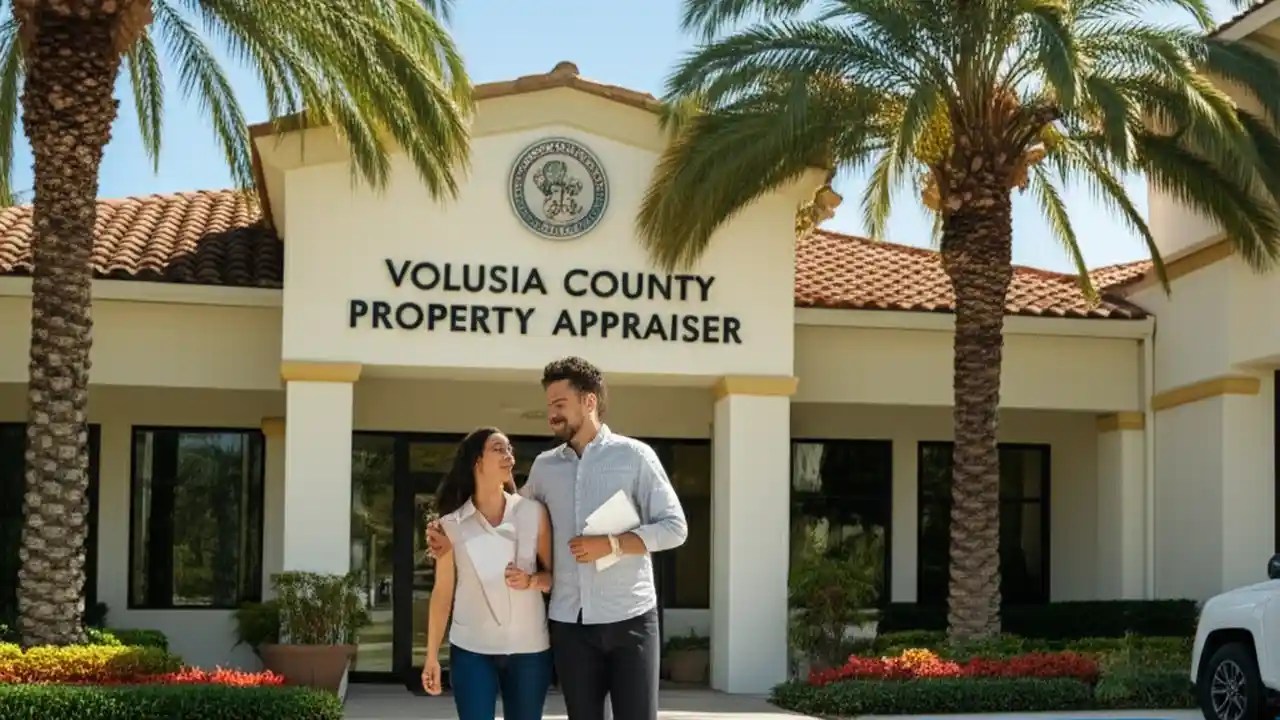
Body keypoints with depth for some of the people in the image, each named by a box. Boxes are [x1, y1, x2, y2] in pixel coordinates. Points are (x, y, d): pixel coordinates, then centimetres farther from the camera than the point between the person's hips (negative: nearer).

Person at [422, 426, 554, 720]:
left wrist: (531, 581, -16)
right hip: (472, 649, -1)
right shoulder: (451, 524, 0)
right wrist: (432, 655, 3)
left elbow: (554, 573, 6)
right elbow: (442, 591, 3)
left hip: (529, 648, 1)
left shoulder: (534, 513, 1)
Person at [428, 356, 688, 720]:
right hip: (569, 622, 4)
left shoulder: (634, 456, -1)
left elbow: (674, 527, -4)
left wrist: (611, 544, -15)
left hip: (629, 618, -4)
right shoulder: (544, 466, 11)